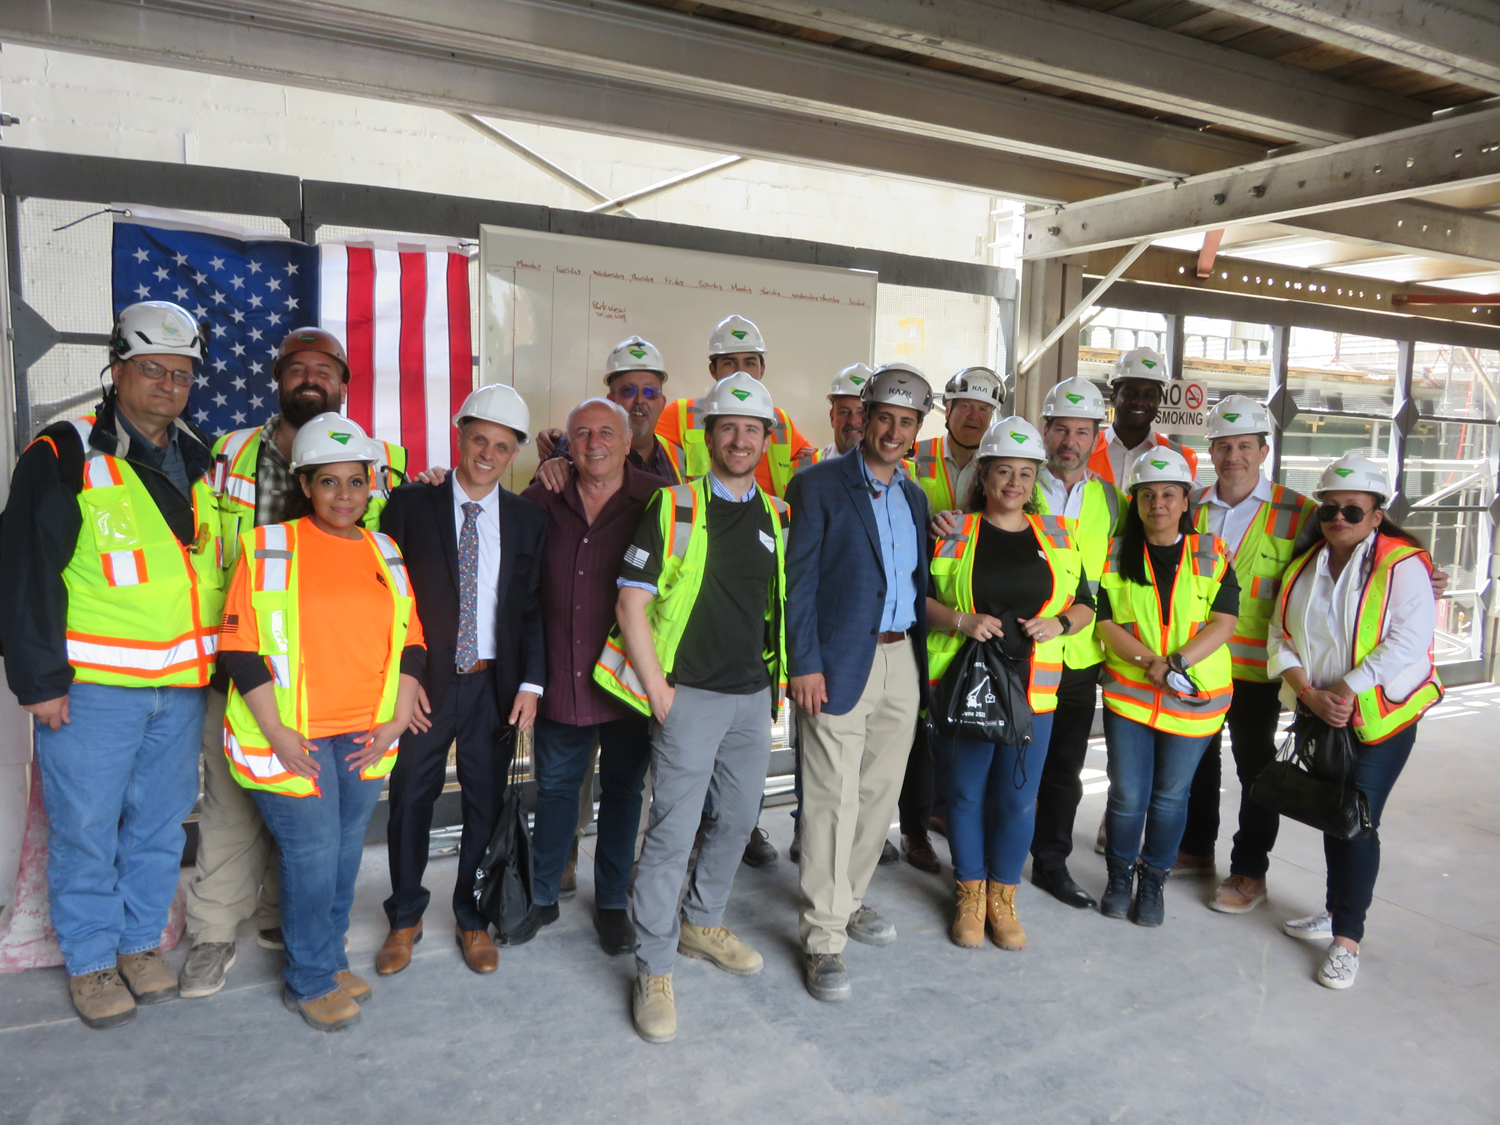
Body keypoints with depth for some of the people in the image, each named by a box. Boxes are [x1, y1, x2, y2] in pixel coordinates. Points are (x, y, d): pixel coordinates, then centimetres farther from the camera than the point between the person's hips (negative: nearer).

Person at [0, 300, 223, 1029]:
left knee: (161, 822, 15)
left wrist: (224, 659, 16)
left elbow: (222, 563, 18)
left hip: (183, 683, 5)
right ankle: (91, 961, 25)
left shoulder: (199, 461, 11)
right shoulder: (65, 456, -7)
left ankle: (141, 941, 33)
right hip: (92, 687, -5)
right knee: (86, 826, 7)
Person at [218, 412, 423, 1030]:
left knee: (346, 848, 13)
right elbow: (240, 646, -8)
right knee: (312, 853, -1)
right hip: (294, 736, -4)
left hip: (366, 738, 4)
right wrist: (275, 732, -13)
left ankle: (330, 959, 32)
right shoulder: (270, 548, -4)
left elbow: (410, 641, 11)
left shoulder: (385, 553, 9)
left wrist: (397, 720, 1)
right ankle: (310, 980, 19)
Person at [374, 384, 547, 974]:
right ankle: (405, 918, 31)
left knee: (487, 803, 11)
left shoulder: (528, 519, 3)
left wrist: (531, 683, -6)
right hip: (425, 682, -1)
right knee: (410, 800, 11)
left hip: (495, 683, 1)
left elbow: (535, 609, 3)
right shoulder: (410, 504, -3)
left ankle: (473, 918, 30)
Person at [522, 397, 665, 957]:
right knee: (555, 786, 16)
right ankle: (542, 894, 36)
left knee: (623, 790, 13)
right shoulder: (543, 501, 0)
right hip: (560, 679, 2)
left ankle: (613, 901, 31)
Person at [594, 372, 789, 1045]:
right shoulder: (674, 507, -7)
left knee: (738, 819, 17)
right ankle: (654, 971, 13)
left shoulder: (777, 516, 8)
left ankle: (702, 923, 40)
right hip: (689, 696, -6)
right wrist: (657, 689, -12)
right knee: (673, 830, -3)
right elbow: (631, 601, -9)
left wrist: (776, 680, 10)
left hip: (754, 694, 6)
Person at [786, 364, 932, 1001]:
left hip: (902, 661, 7)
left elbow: (918, 583, 17)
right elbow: (800, 582, -9)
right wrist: (804, 665, -15)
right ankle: (823, 937, 8)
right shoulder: (820, 486, -5)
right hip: (841, 663, -6)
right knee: (832, 800, -3)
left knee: (880, 793, 14)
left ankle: (849, 900, 32)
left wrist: (923, 661, 10)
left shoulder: (914, 498, 15)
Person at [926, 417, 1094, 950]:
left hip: (1032, 690, 2)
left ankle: (1002, 898, 27)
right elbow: (917, 598, 0)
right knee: (966, 793, 8)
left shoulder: (1057, 534, 10)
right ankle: (970, 897, 26)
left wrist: (1059, 624, -6)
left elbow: (1085, 603, 15)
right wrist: (961, 621, -16)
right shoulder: (954, 533, 1)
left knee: (1018, 799, 7)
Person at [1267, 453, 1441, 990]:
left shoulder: (1403, 565, -10)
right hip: (1318, 716, 6)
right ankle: (1336, 911, 31)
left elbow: (1408, 641, -20)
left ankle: (1347, 939, 4)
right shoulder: (1304, 564, 7)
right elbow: (1281, 636, 4)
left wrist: (1345, 691, -20)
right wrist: (1309, 692, -10)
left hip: (1381, 716, -5)